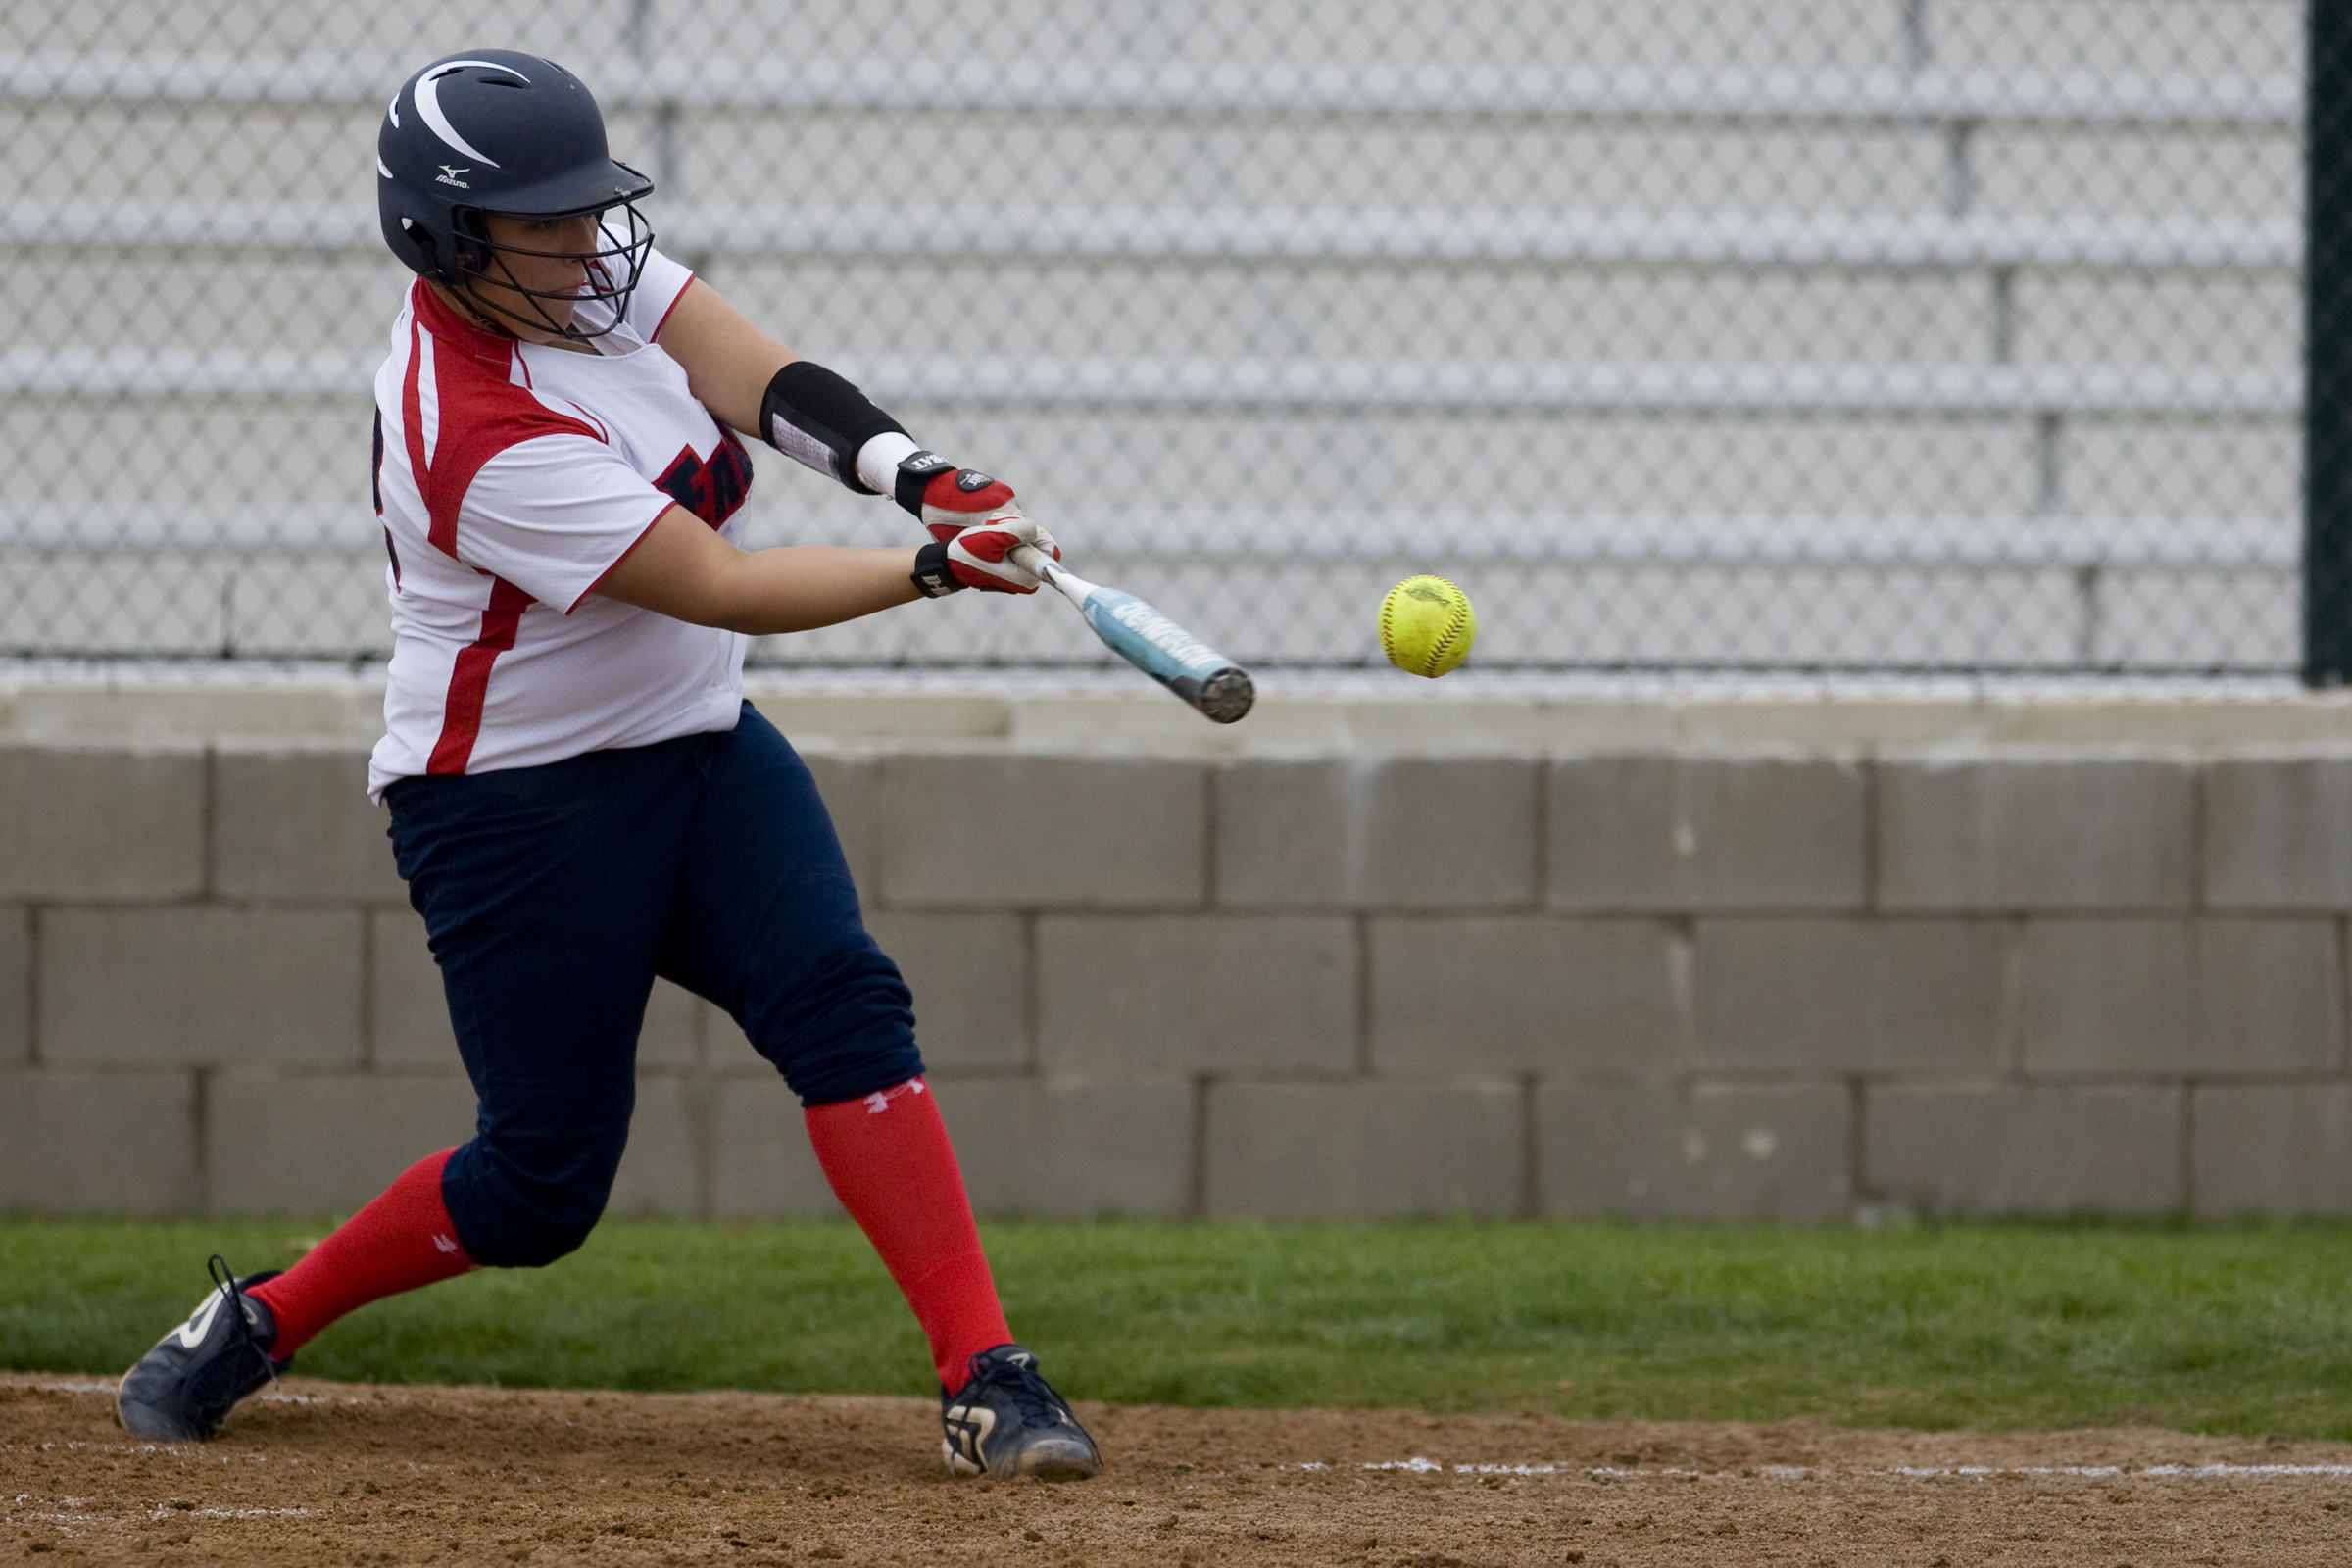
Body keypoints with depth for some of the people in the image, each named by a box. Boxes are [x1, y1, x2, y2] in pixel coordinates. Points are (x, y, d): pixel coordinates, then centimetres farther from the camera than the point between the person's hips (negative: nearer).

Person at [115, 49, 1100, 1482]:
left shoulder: (582, 273, -4)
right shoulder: (483, 444, -27)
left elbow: (764, 384, -11)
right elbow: (726, 590, -26)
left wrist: (927, 478, -28)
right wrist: (939, 568, -30)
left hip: (698, 748, 7)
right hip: (518, 812, -7)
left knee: (843, 1004, -15)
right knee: (543, 1183, -2)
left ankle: (986, 1377, -21)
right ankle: (259, 1321, 22)